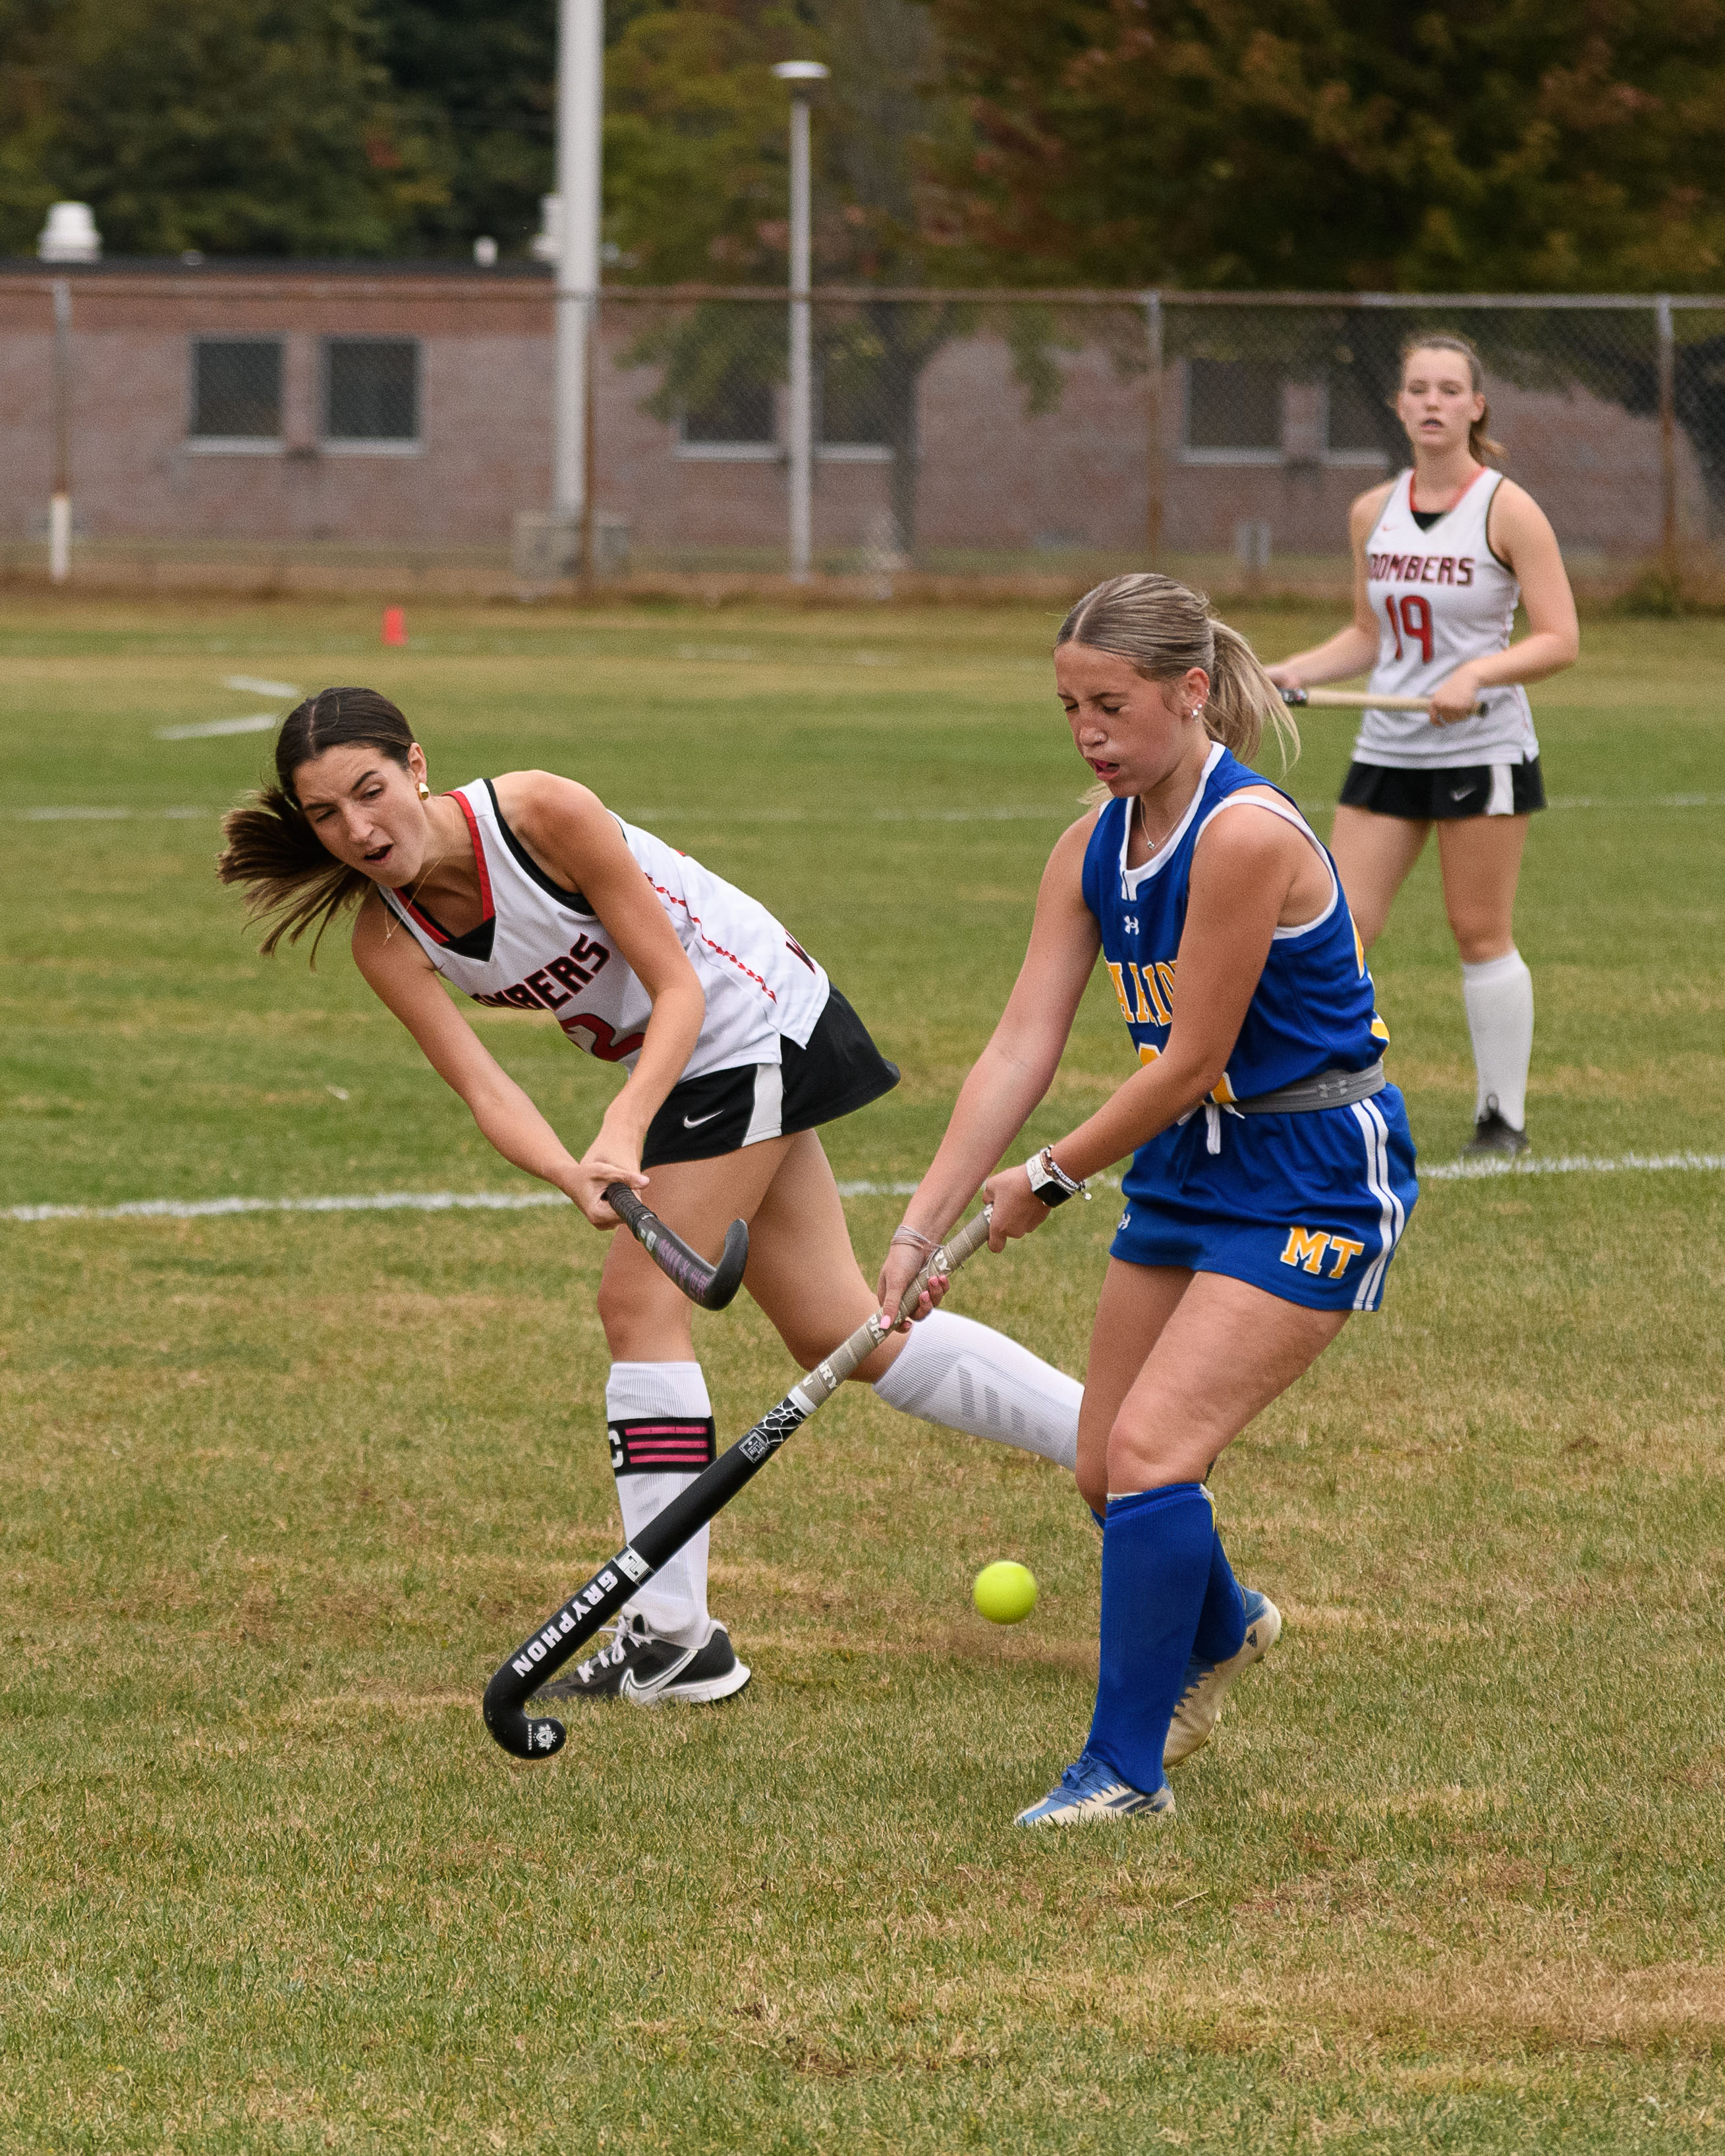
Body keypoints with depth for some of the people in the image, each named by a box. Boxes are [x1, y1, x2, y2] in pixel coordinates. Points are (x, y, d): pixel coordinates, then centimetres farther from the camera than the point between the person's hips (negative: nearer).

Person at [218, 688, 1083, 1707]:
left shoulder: (542, 813, -28)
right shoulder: (387, 941, -10)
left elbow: (680, 989, -24)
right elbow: (485, 1089, -19)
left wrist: (624, 1129, -38)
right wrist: (572, 1176, -39)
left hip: (745, 1015, -7)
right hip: (685, 1060, 7)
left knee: (640, 1303, -12)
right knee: (840, 1330, 10)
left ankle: (674, 1632, -8)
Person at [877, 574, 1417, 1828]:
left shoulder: (1246, 837, -25)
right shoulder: (1095, 850, 1)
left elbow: (1188, 1064, -21)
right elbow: (1020, 1048, -2)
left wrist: (1052, 1180, -8)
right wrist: (921, 1227, -10)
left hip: (1316, 1183, -8)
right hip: (1189, 1170, 8)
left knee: (1152, 1449, -18)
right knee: (1109, 1470, 12)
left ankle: (1129, 1767, -7)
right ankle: (1220, 1632, 45)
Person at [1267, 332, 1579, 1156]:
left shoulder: (1507, 510, -7)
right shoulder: (1372, 514, 8)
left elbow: (1560, 638, -9)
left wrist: (1477, 674, -23)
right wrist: (1295, 671, 4)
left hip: (1482, 751, -5)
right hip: (1387, 750, 5)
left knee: (1480, 935, 2)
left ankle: (1503, 1114, 13)